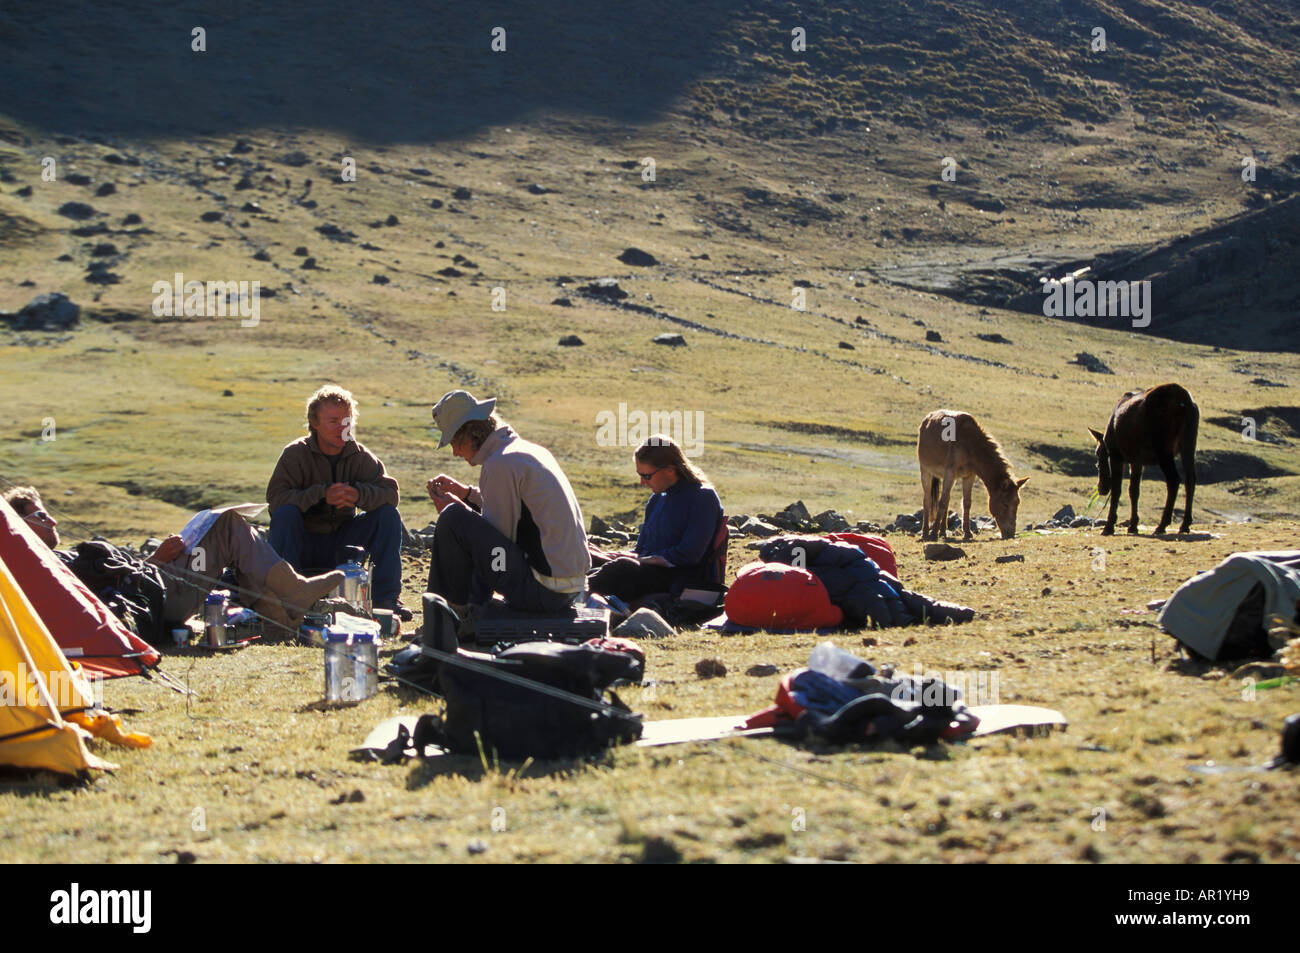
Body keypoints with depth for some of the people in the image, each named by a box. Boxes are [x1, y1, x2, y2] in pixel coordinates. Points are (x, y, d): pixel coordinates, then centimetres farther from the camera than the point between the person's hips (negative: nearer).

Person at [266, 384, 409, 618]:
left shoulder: (359, 456, 0)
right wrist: (322, 494, -34)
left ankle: (385, 597, -13)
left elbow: (390, 492, -11)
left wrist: (359, 493, -32)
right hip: (304, 543, -3)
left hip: (341, 546, 3)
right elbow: (275, 497, -22)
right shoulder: (296, 454, -9)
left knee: (388, 515, -14)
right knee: (285, 513, -31)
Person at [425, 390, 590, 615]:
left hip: (543, 592, -10)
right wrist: (465, 492, 26)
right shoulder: (533, 451, 14)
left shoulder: (500, 465, -15)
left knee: (453, 518, -9)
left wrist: (455, 507, 3)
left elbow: (497, 539, -11)